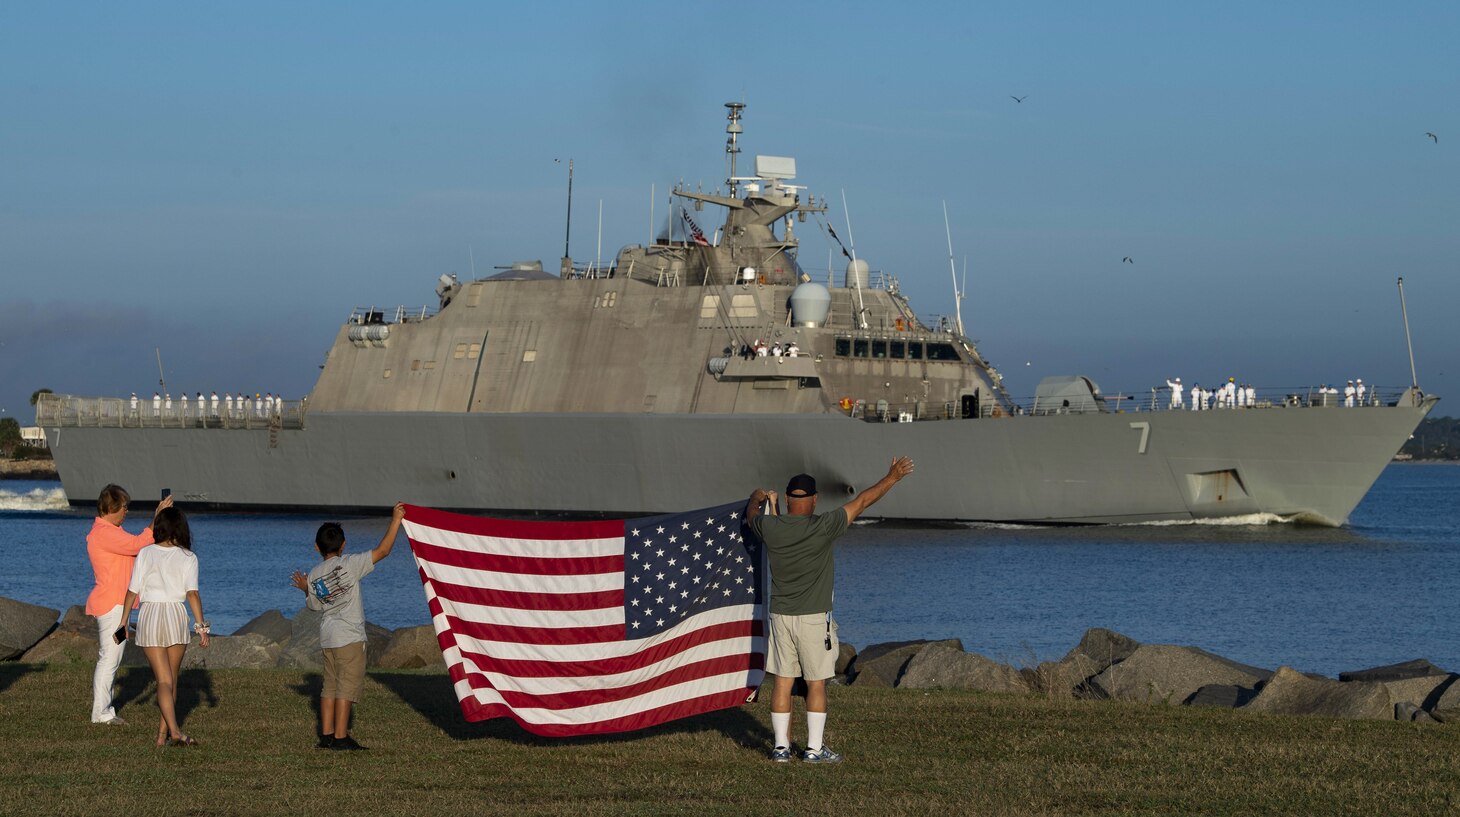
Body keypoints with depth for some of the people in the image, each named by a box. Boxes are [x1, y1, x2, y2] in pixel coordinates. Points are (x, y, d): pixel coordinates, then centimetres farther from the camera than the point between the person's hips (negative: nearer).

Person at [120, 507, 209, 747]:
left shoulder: (146, 553, 2)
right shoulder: (188, 558, 0)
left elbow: (133, 590, 2)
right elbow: (192, 593, -9)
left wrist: (124, 621, 10)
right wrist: (201, 626, -8)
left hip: (149, 614, 0)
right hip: (176, 614, 0)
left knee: (164, 680, -3)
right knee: (172, 679, 14)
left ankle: (173, 731, -20)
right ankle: (163, 733, 14)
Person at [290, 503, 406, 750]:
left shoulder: (313, 576, 6)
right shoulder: (349, 564, -11)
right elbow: (382, 551, -15)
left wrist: (305, 589, 35)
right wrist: (396, 520, -10)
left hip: (327, 637, 7)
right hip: (349, 636, -7)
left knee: (331, 685, 14)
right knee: (348, 685, -5)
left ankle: (326, 735, 13)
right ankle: (341, 737, -8)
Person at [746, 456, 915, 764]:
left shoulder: (771, 528, -3)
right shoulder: (823, 527, -13)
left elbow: (751, 514, 22)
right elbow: (861, 502, -4)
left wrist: (758, 498, 45)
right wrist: (892, 478, 7)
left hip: (780, 615, 4)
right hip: (814, 618, -4)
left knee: (782, 681, 7)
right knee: (816, 683, 2)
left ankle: (782, 746, 8)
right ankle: (814, 748, 4)